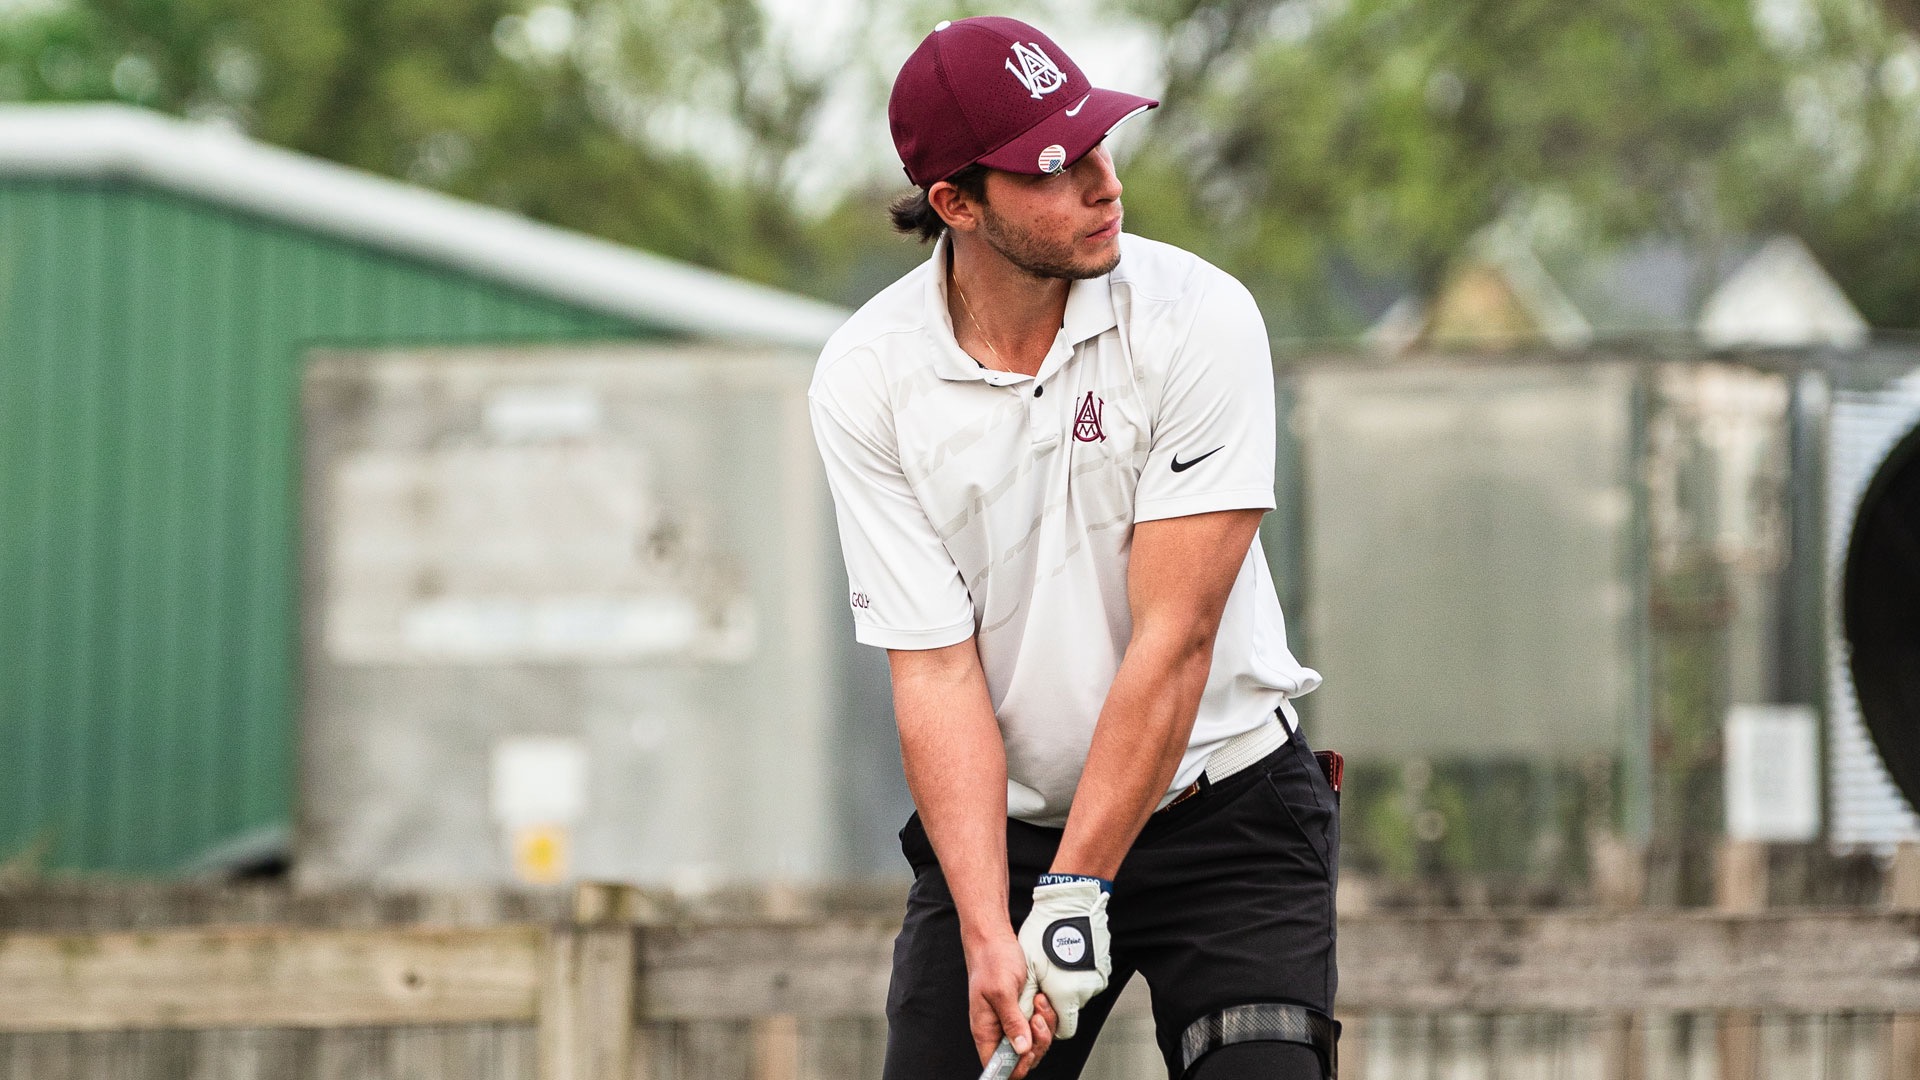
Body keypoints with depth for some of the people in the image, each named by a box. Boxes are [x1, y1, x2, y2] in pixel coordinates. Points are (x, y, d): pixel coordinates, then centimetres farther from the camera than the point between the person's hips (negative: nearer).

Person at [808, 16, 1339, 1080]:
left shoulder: (1197, 317, -14)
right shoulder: (866, 381, -9)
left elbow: (1174, 640, -17)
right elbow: (936, 671, -12)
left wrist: (1076, 894, -20)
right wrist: (988, 933, -23)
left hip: (1227, 812, -2)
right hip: (1000, 830, 2)